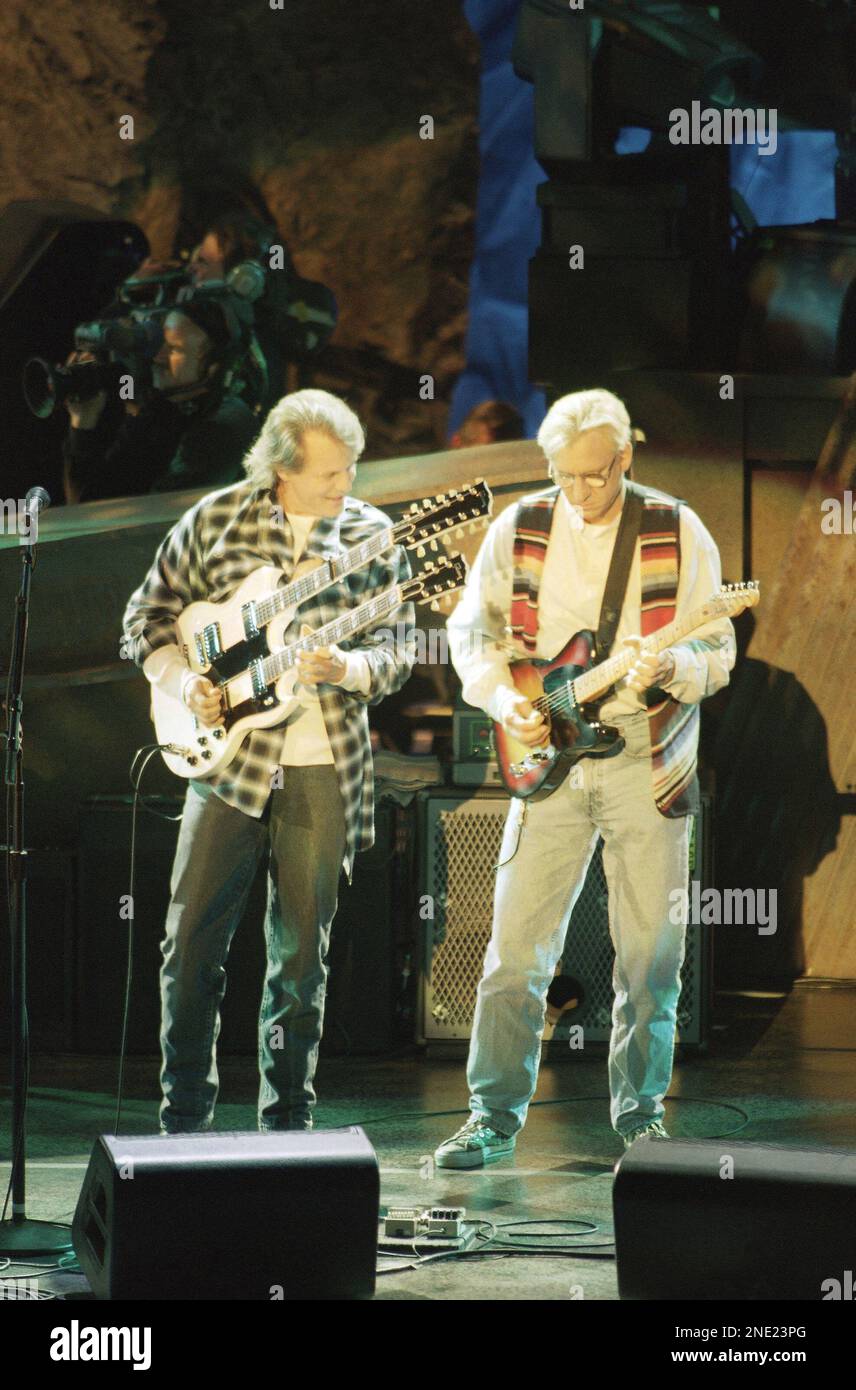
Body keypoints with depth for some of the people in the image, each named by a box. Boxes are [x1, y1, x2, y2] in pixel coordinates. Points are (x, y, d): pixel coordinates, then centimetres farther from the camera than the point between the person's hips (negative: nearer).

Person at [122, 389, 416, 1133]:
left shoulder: (373, 537, 2)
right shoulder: (217, 520, 0)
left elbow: (398, 650, 1)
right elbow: (149, 612, 8)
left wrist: (344, 668, -19)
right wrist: (181, 679, -7)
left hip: (326, 769, 1)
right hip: (227, 755, 0)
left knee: (302, 952, 6)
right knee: (193, 938, -2)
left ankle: (286, 1122, 15)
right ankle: (184, 1121, 9)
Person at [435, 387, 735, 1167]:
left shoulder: (678, 533, -2)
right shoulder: (519, 529, 3)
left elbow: (717, 652, -3)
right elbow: (471, 628, 8)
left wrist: (668, 667, -24)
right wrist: (503, 701, -9)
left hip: (648, 762, -1)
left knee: (650, 955, 2)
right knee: (517, 947, -3)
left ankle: (640, 1111, 17)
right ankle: (495, 1115, 5)